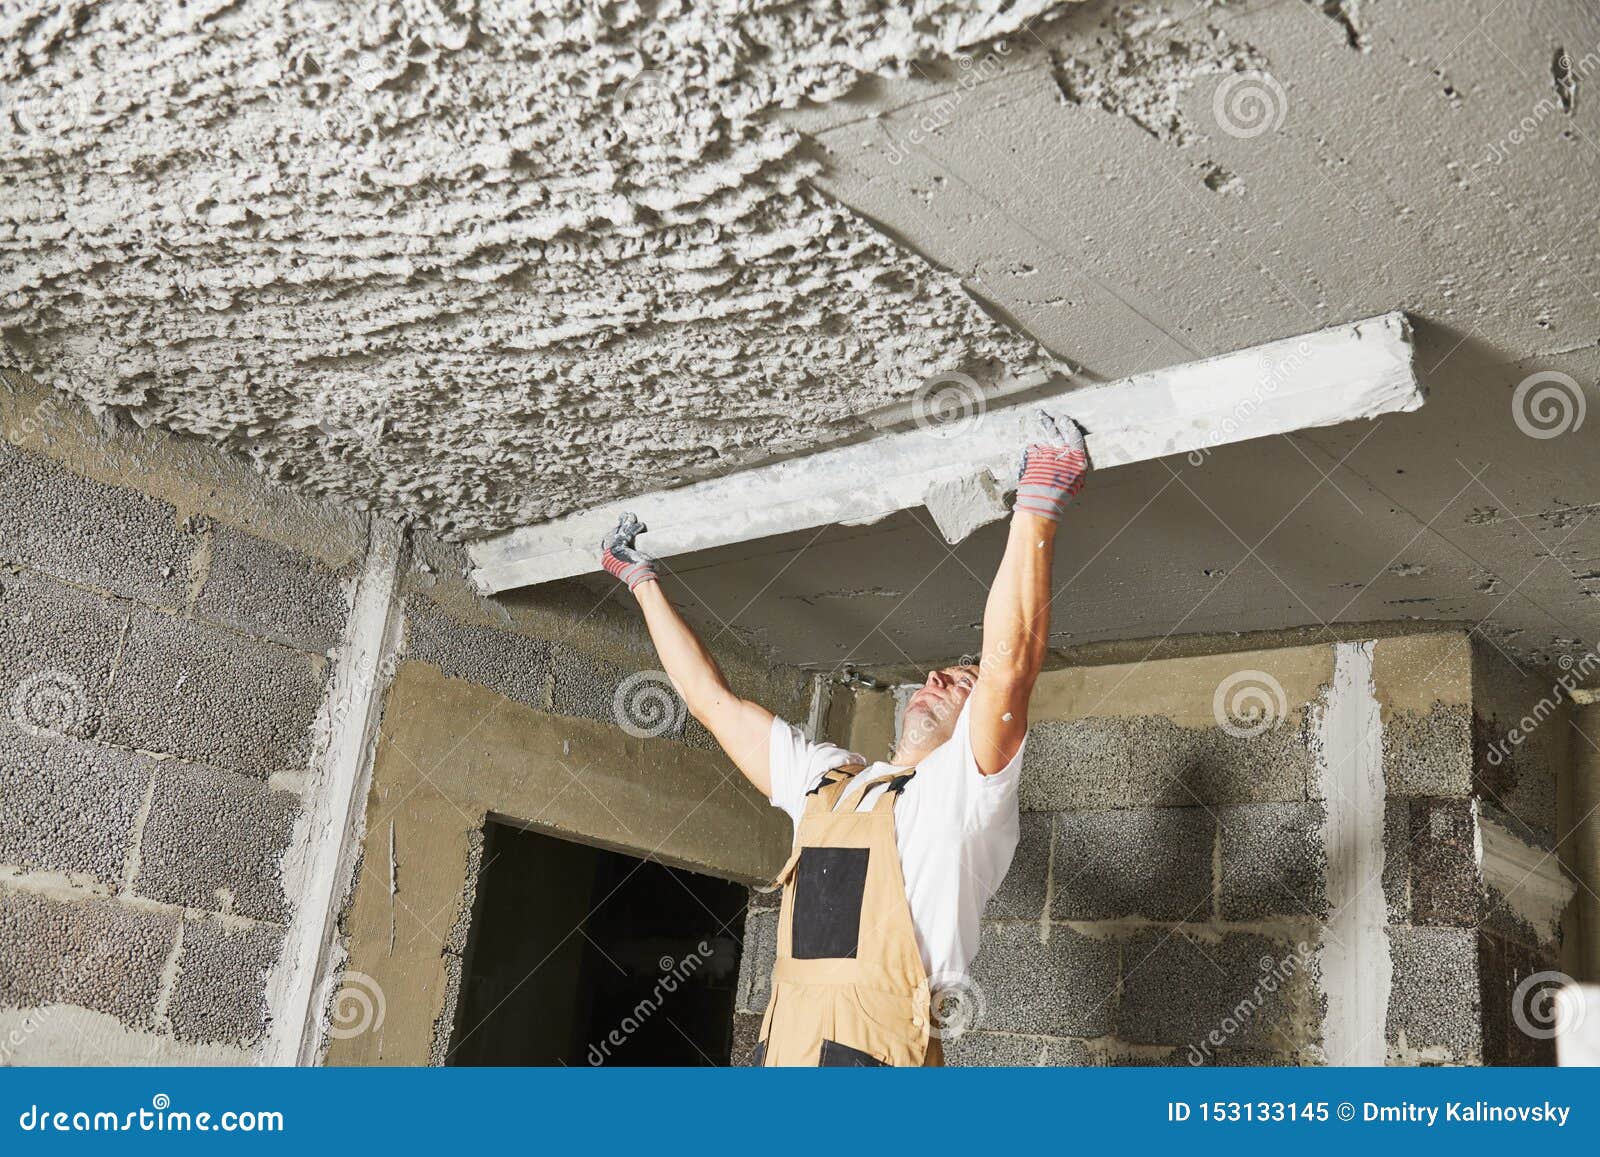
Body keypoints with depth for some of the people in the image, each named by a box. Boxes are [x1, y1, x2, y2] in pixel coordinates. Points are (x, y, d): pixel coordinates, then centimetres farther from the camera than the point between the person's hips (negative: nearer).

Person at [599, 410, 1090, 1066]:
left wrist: (1037, 506, -14)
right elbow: (711, 699, 27)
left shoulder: (964, 789, 3)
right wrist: (643, 583, 33)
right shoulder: (827, 780, 22)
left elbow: (1009, 665, -14)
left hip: (875, 1058, -6)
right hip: (778, 1053, 6)